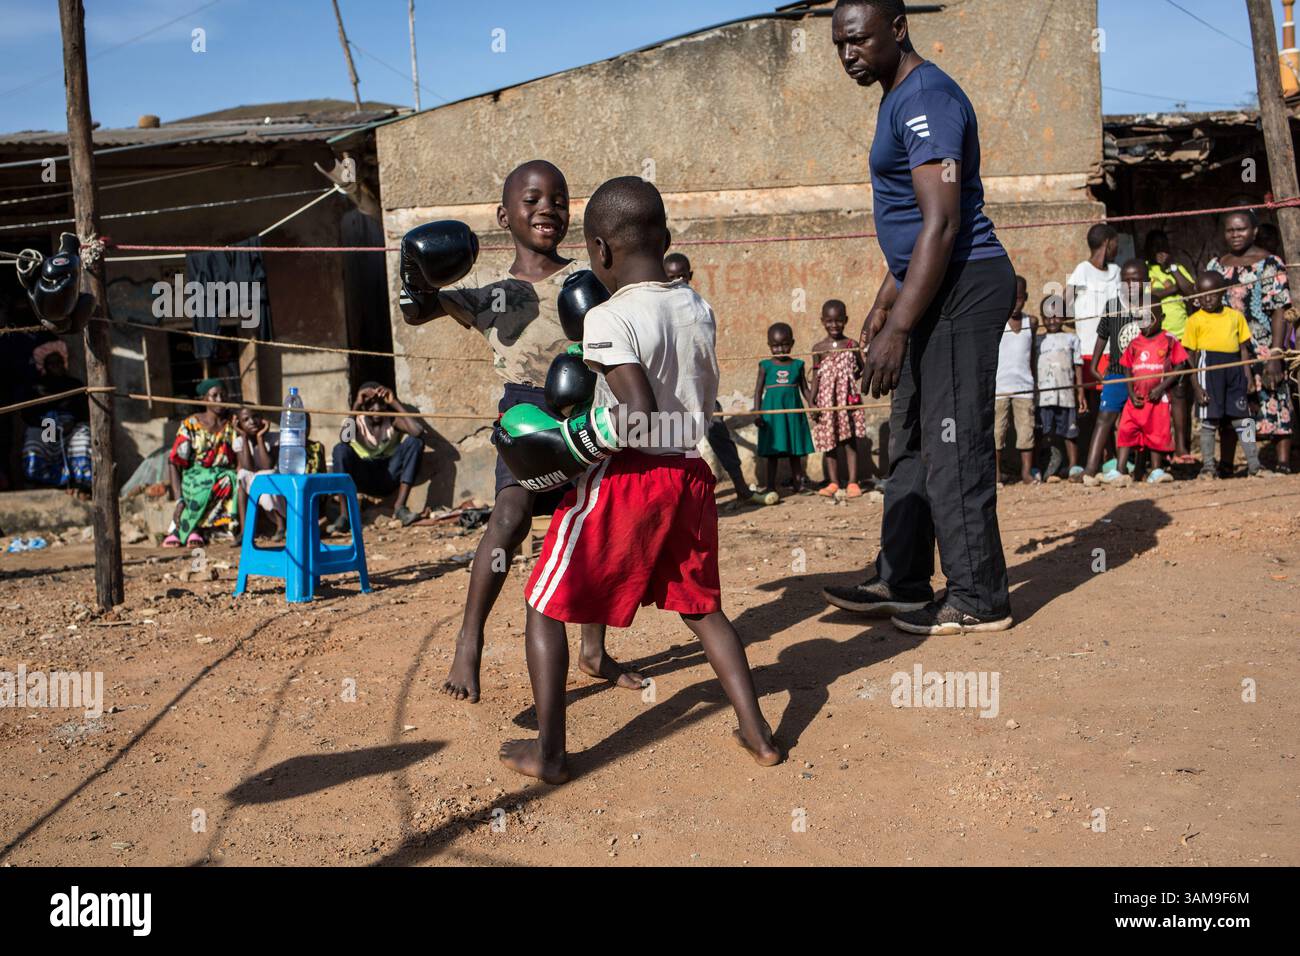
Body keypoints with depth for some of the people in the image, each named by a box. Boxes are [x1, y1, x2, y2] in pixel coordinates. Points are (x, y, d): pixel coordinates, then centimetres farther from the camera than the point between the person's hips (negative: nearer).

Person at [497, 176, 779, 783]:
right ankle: (756, 733, 20)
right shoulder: (697, 308, 6)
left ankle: (547, 751, 8)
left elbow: (638, 417, -24)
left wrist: (564, 441, -13)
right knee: (700, 607, 22)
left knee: (545, 607, 8)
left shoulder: (608, 319, -15)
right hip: (689, 475, 7)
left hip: (624, 478, -6)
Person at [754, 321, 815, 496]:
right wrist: (757, 413, -6)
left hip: (793, 411, 1)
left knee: (795, 450, 7)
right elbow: (758, 391, 1)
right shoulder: (766, 366, 1)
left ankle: (797, 483, 13)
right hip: (772, 412, -1)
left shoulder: (797, 365, 5)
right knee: (772, 451, 2)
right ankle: (770, 485, 7)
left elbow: (804, 389, 9)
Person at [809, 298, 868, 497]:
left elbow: (860, 369, 12)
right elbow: (815, 377, 3)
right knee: (829, 441, 5)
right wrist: (812, 402, -4)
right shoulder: (819, 348, 3)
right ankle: (833, 483, 14)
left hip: (848, 399, -1)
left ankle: (852, 483, 6)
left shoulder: (852, 345, 1)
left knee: (850, 440, 1)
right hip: (826, 401, 1)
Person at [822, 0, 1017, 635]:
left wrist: (898, 328, -26)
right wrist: (883, 304, 28)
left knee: (955, 447, -7)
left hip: (963, 288, -11)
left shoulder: (925, 98, -15)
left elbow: (941, 224, -23)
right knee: (912, 441, 14)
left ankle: (978, 601, 3)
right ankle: (901, 583, 24)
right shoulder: (899, 99, 18)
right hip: (934, 292, 11)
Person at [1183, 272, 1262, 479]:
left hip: (1234, 368, 3)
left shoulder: (1235, 316, 10)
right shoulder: (1195, 320, 0)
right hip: (1209, 367, -3)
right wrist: (1196, 386, -8)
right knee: (1209, 420, 3)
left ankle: (1253, 465, 11)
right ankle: (1208, 466, 11)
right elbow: (1190, 355, -2)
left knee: (1243, 417, 5)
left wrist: (1247, 376, 3)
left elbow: (1244, 347, 12)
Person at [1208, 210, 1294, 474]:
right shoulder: (1216, 265, 13)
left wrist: (1275, 356, -15)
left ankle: (1283, 464, -1)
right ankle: (1225, 464, 17)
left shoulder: (1270, 263, -2)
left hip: (1264, 351, -4)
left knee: (1275, 407, -5)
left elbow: (1279, 312, -7)